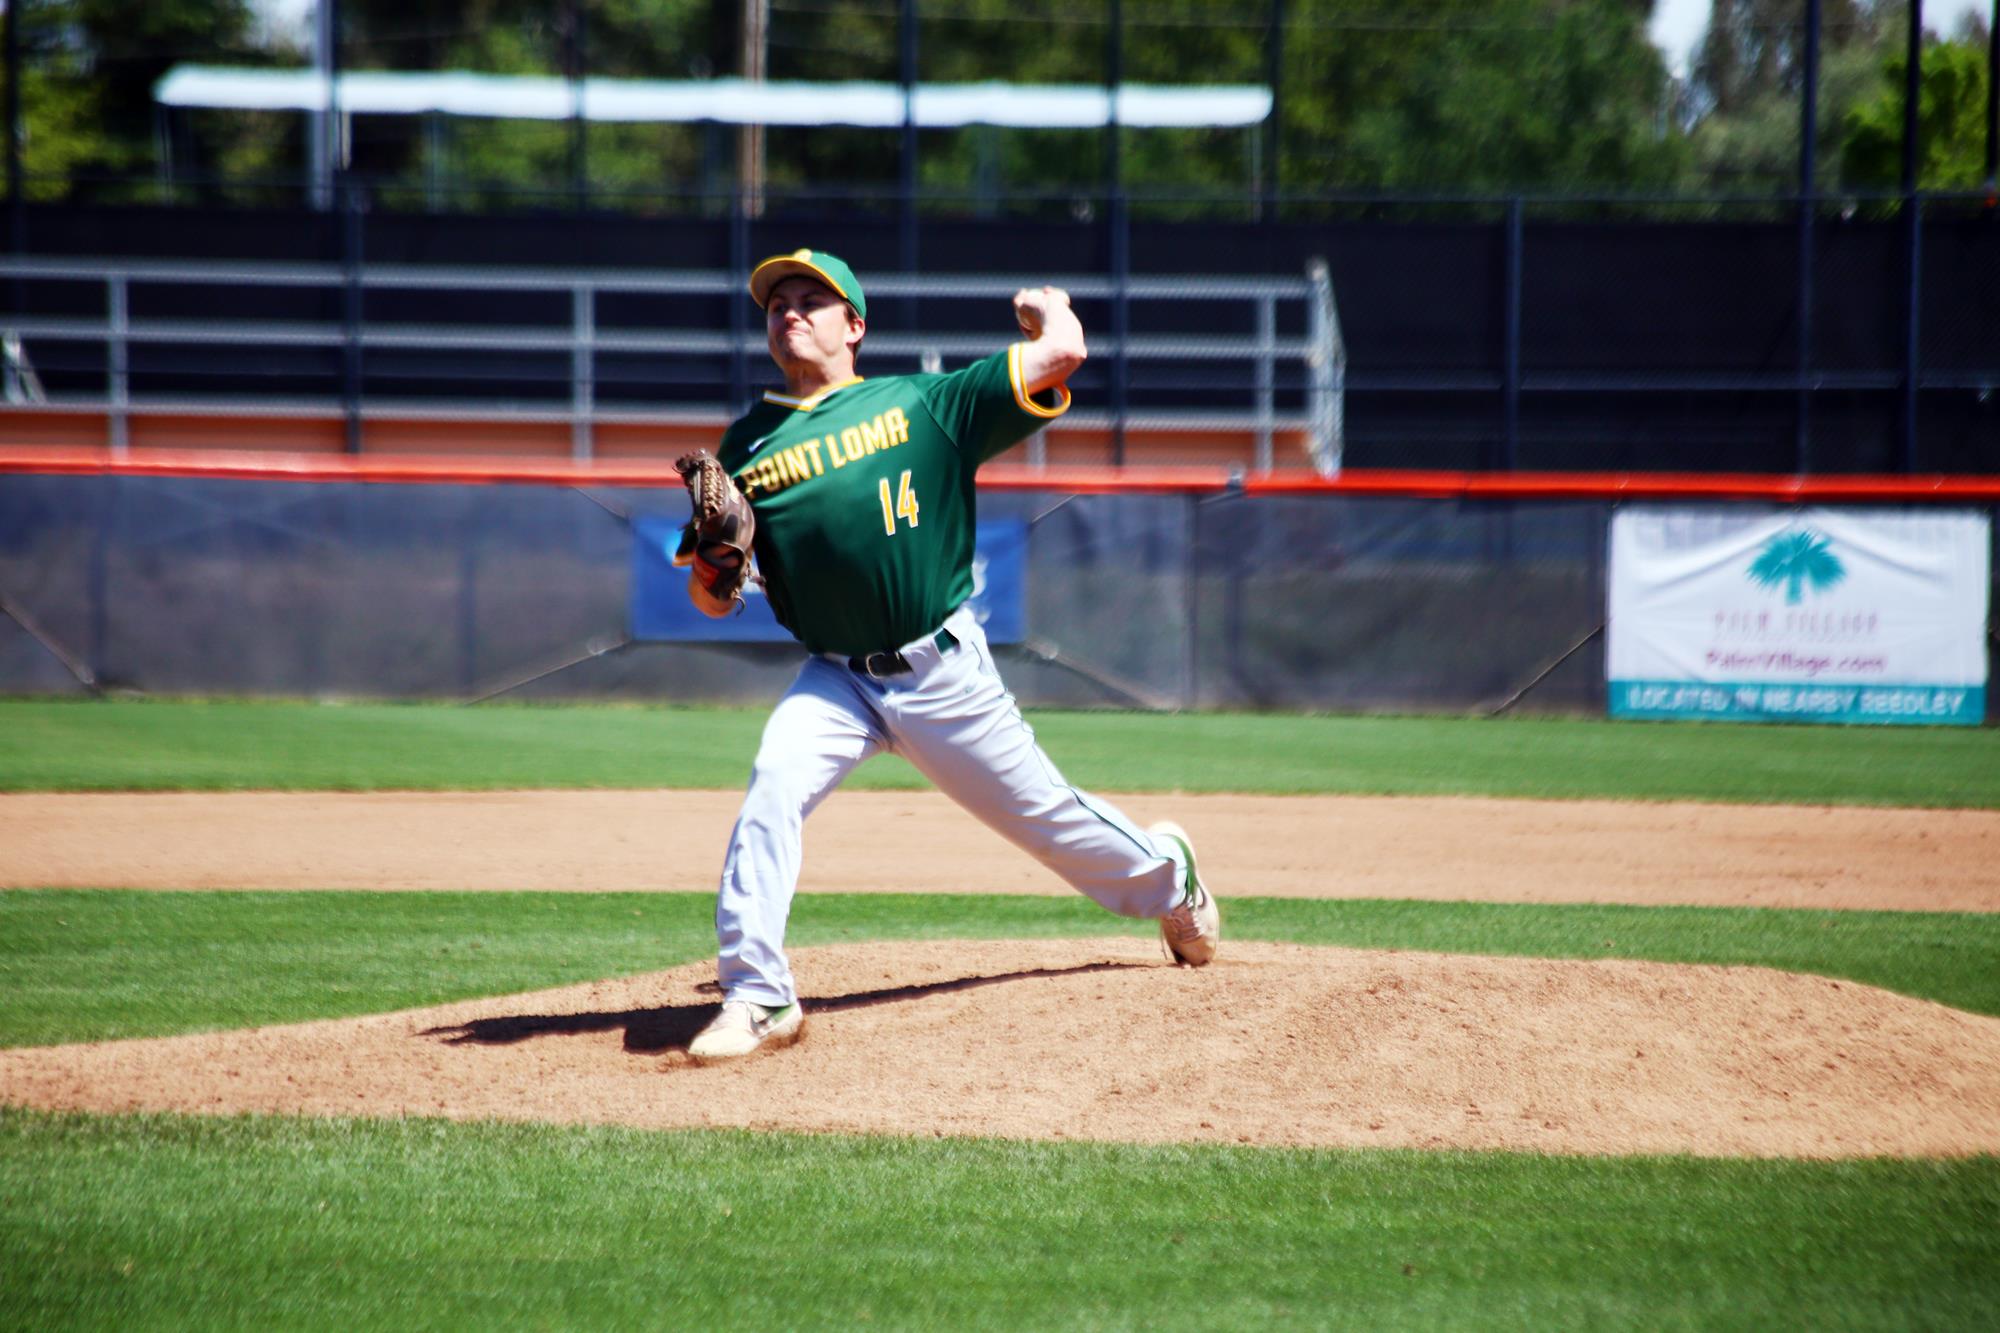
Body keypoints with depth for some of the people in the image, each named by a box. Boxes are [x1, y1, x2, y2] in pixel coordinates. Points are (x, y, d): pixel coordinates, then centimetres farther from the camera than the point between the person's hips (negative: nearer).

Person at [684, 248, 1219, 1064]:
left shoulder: (923, 405, 0)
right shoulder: (747, 446, 7)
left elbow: (1061, 354, -7)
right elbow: (711, 599, 6)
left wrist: (1046, 310, 14)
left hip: (943, 674, -2)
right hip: (834, 681, 2)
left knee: (1041, 814, 10)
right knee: (773, 790, -25)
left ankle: (1164, 873, 40)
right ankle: (756, 997, -23)